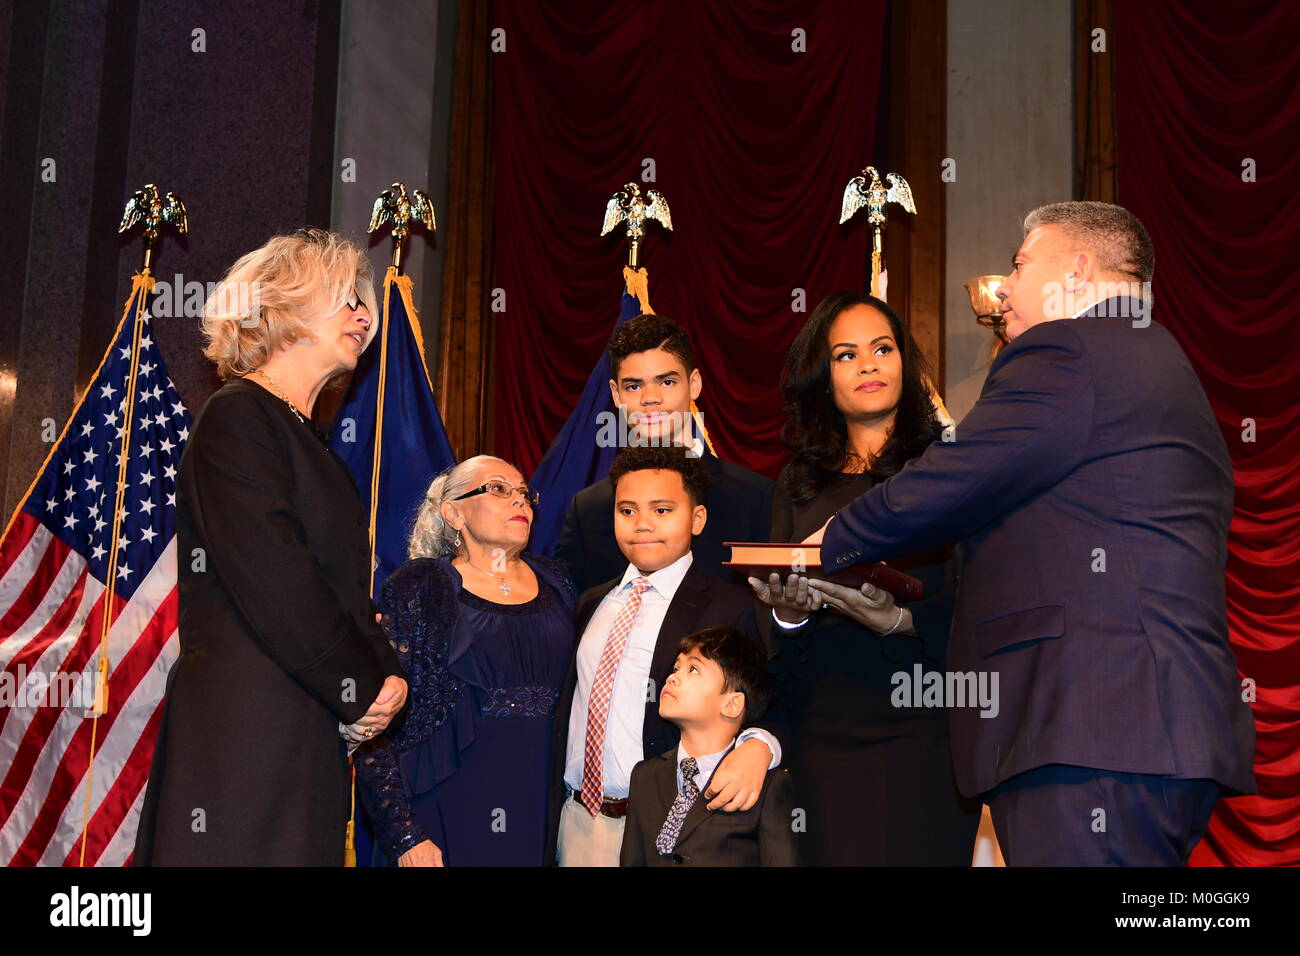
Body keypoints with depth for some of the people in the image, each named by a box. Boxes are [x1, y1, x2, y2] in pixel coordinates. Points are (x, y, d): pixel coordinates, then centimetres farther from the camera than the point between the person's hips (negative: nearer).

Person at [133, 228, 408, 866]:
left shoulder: (303, 437, 22)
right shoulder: (238, 417, -6)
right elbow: (273, 585, -17)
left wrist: (384, 672, 1)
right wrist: (365, 687, -7)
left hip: (309, 737, 9)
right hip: (243, 729, -9)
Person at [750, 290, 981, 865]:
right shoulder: (799, 484, 14)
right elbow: (772, 642, 12)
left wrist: (899, 620, -22)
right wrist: (788, 612, -11)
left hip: (920, 726, -3)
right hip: (823, 732, 3)